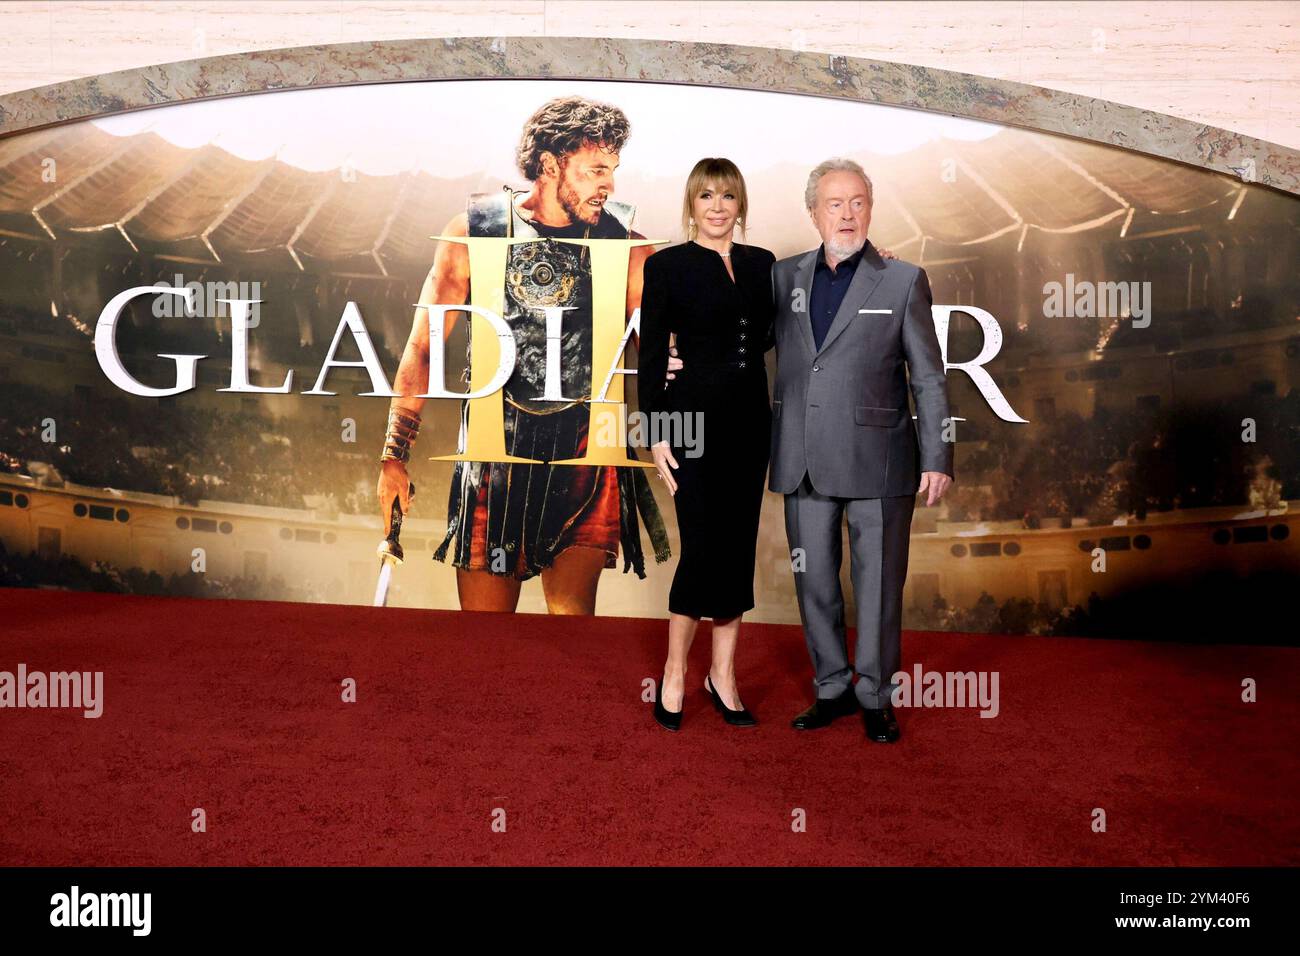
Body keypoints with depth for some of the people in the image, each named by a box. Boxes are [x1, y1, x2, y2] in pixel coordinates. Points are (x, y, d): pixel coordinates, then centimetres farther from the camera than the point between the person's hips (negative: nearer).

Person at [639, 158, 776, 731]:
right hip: (694, 420, -5)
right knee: (703, 545, -6)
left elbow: (768, 337, 16)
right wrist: (656, 433, -9)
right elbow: (650, 355, -4)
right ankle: (674, 675, 11)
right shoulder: (666, 265, -2)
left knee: (738, 546, 7)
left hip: (750, 419, 5)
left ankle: (723, 675, 19)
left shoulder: (762, 265, 11)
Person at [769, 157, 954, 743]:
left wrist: (937, 460, -5)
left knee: (879, 583, 5)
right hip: (804, 463, 3)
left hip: (877, 462, -3)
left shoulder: (903, 282, 0)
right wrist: (692, 359, 1)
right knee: (814, 580, 11)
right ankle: (832, 689, 27)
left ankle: (876, 697, 22)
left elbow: (928, 378, 0)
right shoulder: (784, 277, 8)